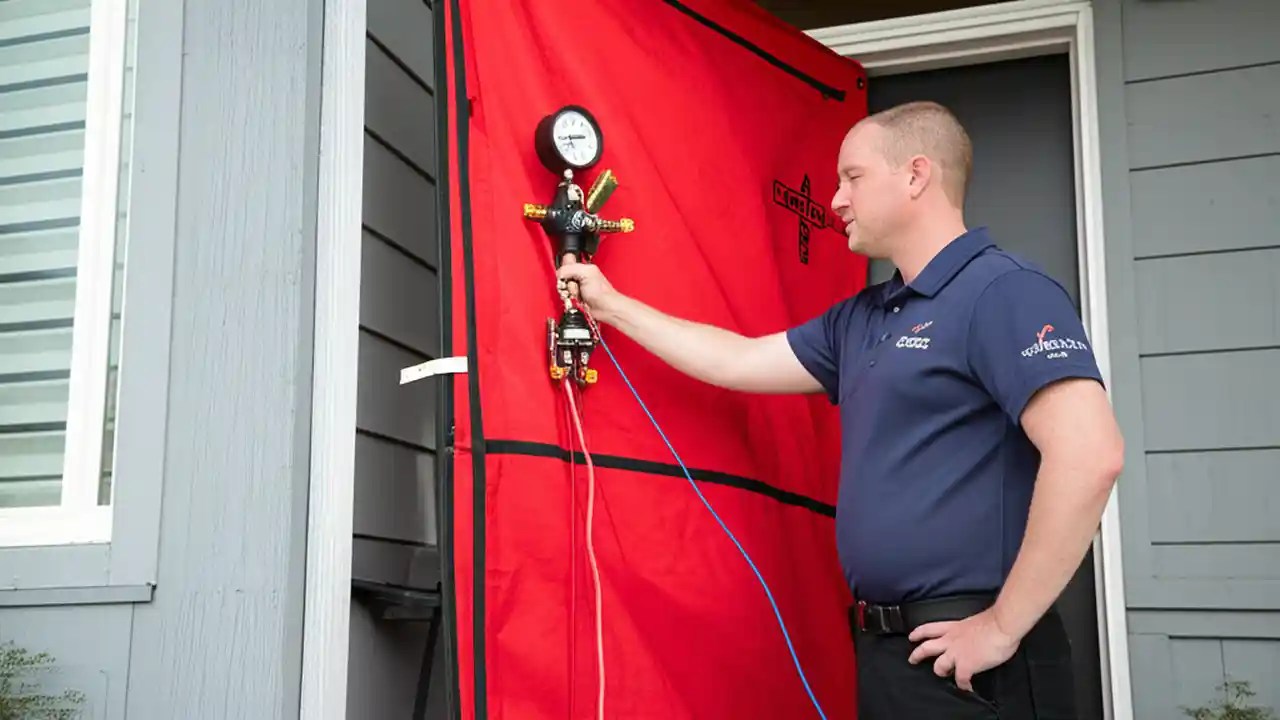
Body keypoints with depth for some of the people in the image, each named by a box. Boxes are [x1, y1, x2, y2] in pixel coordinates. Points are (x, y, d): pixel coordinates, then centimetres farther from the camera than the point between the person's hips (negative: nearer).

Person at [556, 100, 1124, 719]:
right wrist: (611, 306, 25)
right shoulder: (859, 320, 14)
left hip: (965, 656, -8)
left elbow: (1090, 454, -24)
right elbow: (738, 362, 21)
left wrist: (1003, 626, -20)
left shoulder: (1002, 292, -13)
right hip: (883, 647, 8)